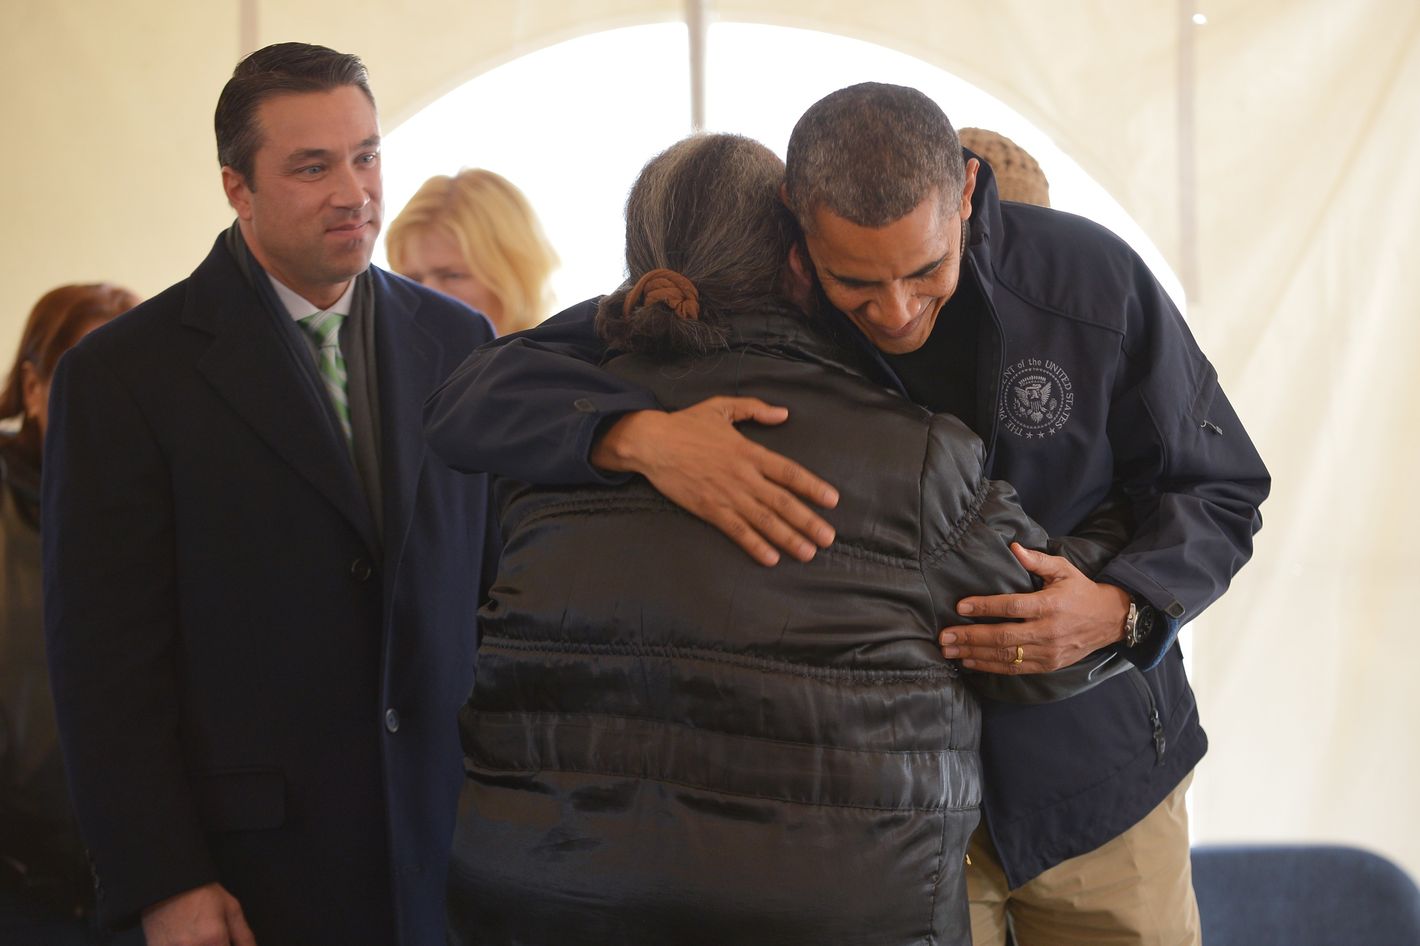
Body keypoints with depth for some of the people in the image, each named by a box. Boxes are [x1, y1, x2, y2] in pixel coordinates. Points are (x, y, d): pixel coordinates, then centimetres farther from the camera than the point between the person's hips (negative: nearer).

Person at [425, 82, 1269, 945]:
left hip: (1093, 771, 1)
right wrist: (641, 436, -40)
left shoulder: (1094, 281, -15)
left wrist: (1120, 609, -25)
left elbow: (1219, 491, -4)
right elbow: (484, 395, -19)